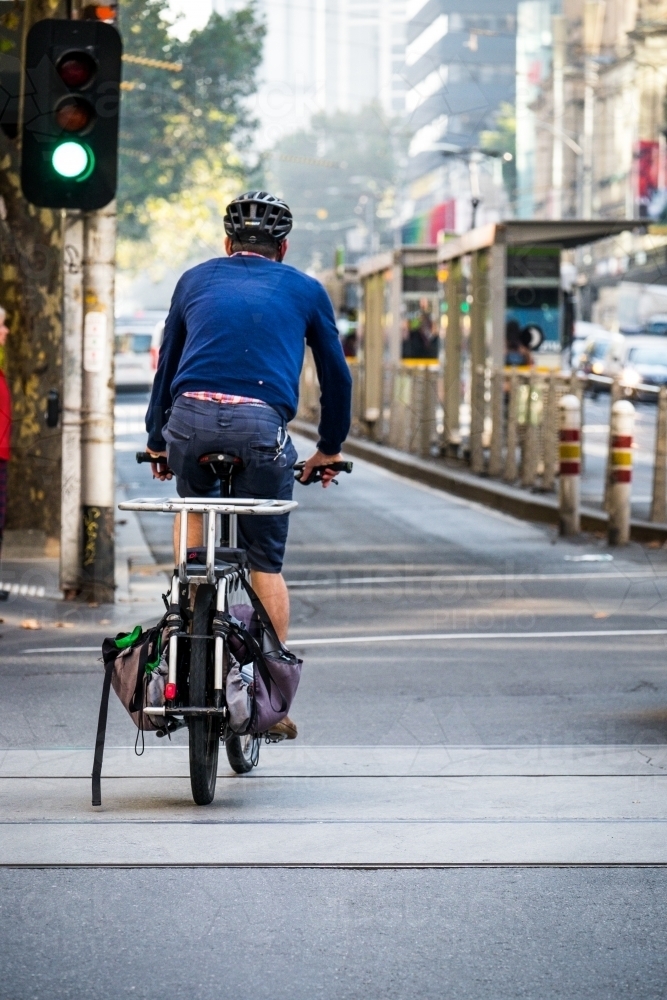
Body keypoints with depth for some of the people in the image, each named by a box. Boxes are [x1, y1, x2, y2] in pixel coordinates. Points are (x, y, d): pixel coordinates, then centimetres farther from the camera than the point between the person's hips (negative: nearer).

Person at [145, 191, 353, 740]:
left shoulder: (197, 279, 24)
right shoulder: (304, 289, 21)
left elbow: (167, 363, 28)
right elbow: (336, 374, 26)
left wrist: (157, 440, 36)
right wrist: (330, 447, 37)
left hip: (191, 417, 1)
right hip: (262, 425, -1)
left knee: (195, 505, 34)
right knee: (266, 561, 10)